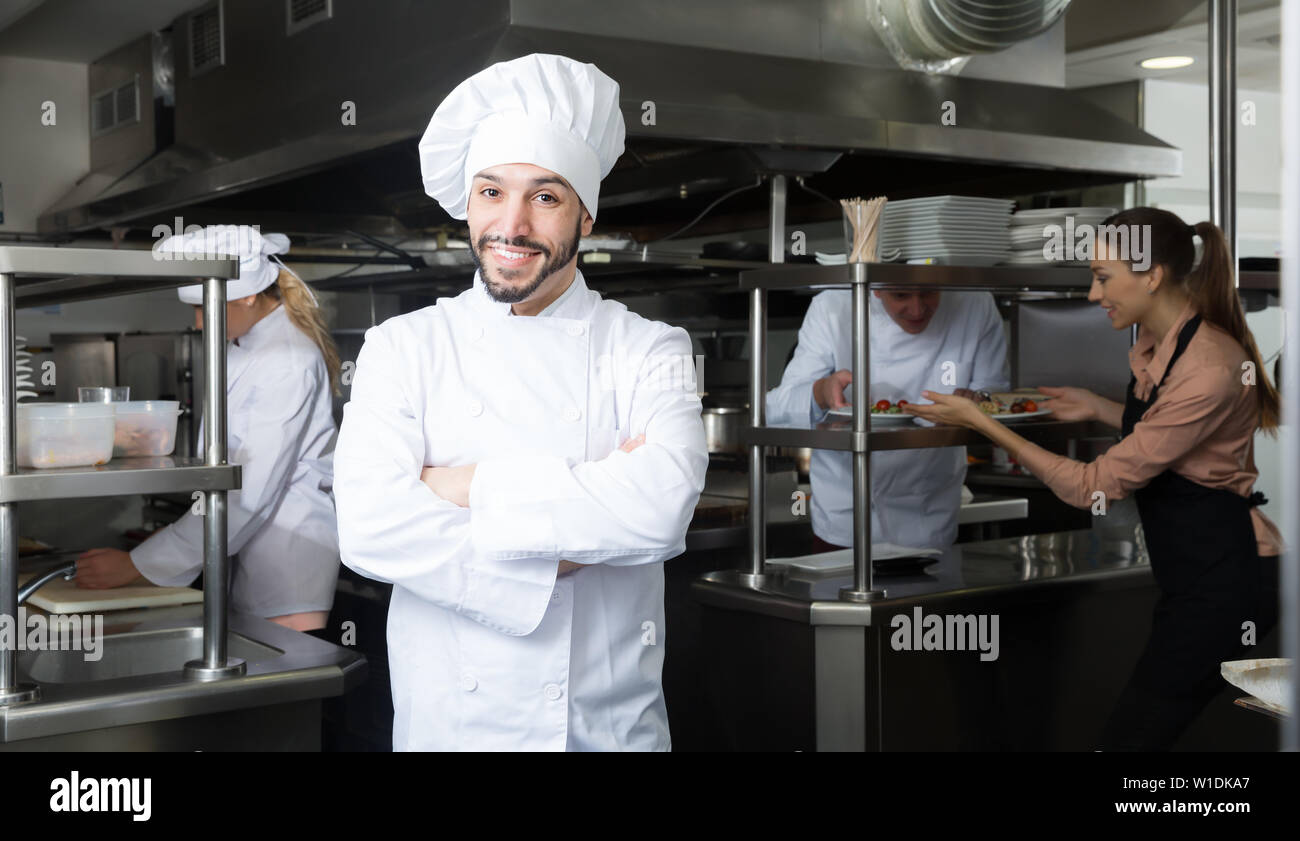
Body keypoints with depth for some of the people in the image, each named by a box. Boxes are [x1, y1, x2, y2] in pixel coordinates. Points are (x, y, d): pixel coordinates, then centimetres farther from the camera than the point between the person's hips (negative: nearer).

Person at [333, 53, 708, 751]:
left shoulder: (651, 350, -3)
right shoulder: (400, 347, -2)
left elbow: (664, 504, -22)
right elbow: (369, 527, -17)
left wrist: (471, 487, -19)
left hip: (615, 722, 0)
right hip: (448, 725, 0)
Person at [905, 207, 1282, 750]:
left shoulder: (1208, 369, -26)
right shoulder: (1157, 342, 4)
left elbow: (1095, 487, -22)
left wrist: (982, 424, -18)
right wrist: (1100, 409, 10)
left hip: (1220, 582, -10)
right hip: (1191, 576, 10)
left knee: (1128, 738, -2)